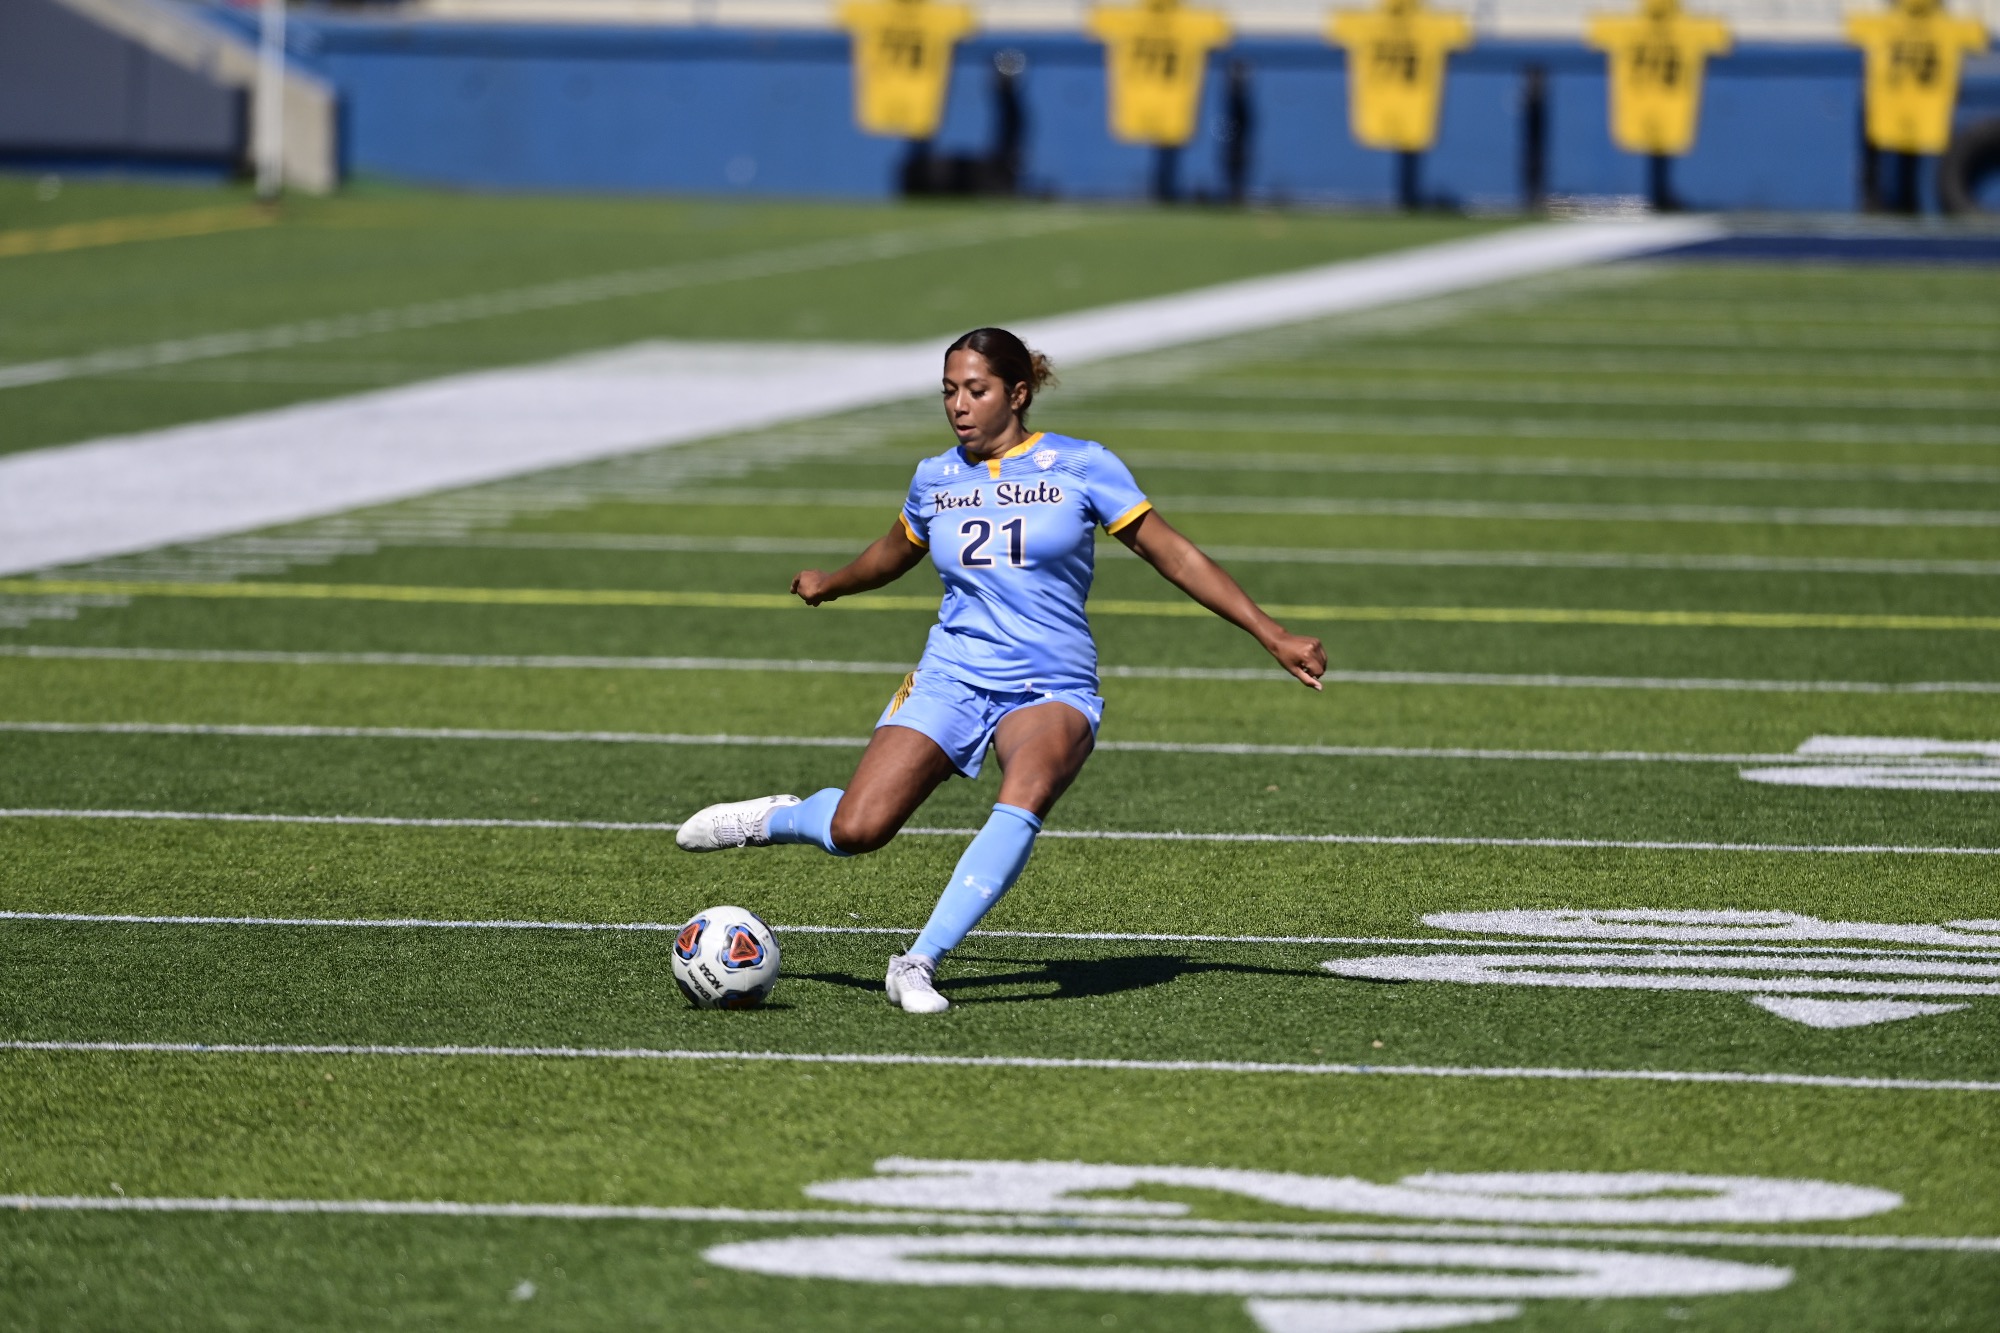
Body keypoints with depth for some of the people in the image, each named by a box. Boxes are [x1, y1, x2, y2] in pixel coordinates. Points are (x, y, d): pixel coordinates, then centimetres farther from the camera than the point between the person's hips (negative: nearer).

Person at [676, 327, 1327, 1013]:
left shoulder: (1081, 466, -1)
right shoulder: (935, 478, 9)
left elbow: (1172, 553, 2)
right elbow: (895, 552, 31)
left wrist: (1274, 636, -2)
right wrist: (828, 585, 49)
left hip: (1052, 690, -2)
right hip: (951, 678, 2)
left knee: (1023, 799, -36)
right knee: (855, 831, -16)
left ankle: (920, 963, -34)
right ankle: (775, 818, 18)